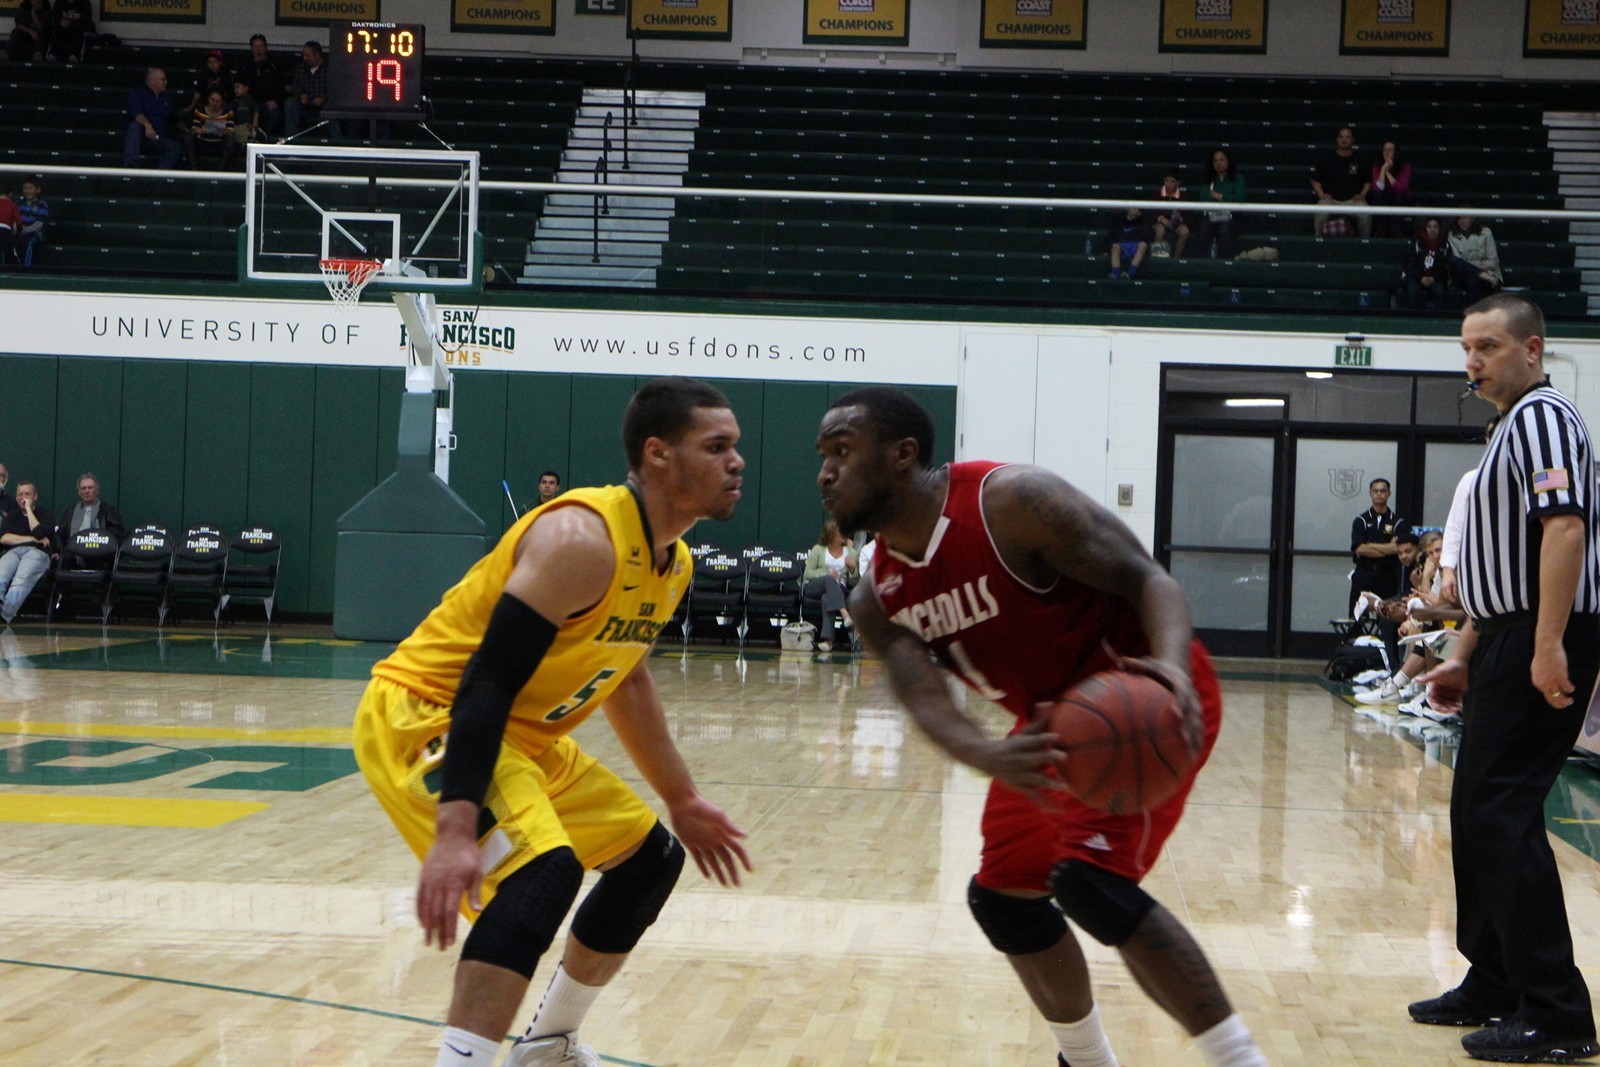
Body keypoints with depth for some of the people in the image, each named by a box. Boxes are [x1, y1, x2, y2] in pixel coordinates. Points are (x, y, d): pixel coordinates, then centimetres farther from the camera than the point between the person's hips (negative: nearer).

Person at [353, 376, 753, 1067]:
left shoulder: (673, 564, 5)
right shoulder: (583, 538, -26)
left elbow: (626, 679, 22)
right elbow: (487, 679, -31)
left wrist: (683, 801, 26)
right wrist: (455, 831, -40)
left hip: (521, 738, 10)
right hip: (422, 713, -10)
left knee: (653, 856, 17)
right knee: (544, 869, -32)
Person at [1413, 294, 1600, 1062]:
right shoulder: (1509, 429, 22)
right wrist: (1466, 654, 26)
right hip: (1508, 640, 10)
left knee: (1503, 812, -12)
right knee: (1476, 811, 15)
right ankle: (1493, 985, 25)